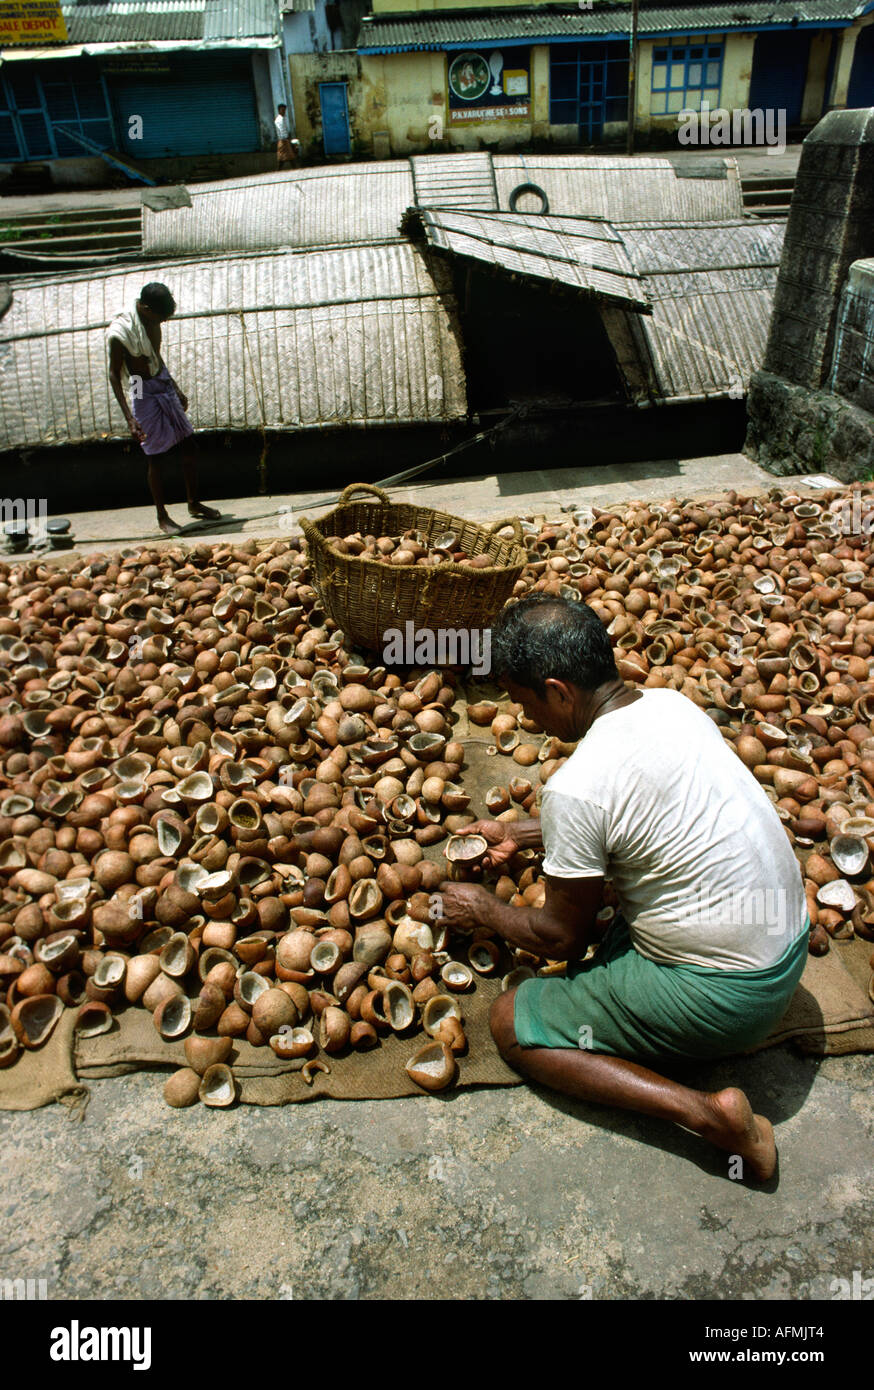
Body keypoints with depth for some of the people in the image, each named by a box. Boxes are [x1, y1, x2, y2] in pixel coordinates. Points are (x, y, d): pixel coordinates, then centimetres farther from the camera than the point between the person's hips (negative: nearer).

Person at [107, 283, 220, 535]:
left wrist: (176, 388, 24)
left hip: (165, 387, 7)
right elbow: (114, 375, -17)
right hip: (145, 394, -7)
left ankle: (194, 503, 28)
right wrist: (129, 417, -23)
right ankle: (162, 516, 17)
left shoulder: (152, 320, 0)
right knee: (156, 458, 2)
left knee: (187, 449, 12)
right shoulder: (119, 333, -22)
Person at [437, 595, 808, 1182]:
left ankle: (707, 1113, -7)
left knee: (512, 1022, 4)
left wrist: (483, 909, 7)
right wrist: (520, 834, 22)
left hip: (723, 996, -9)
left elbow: (560, 938, -11)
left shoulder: (576, 787, -26)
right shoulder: (671, 704, -2)